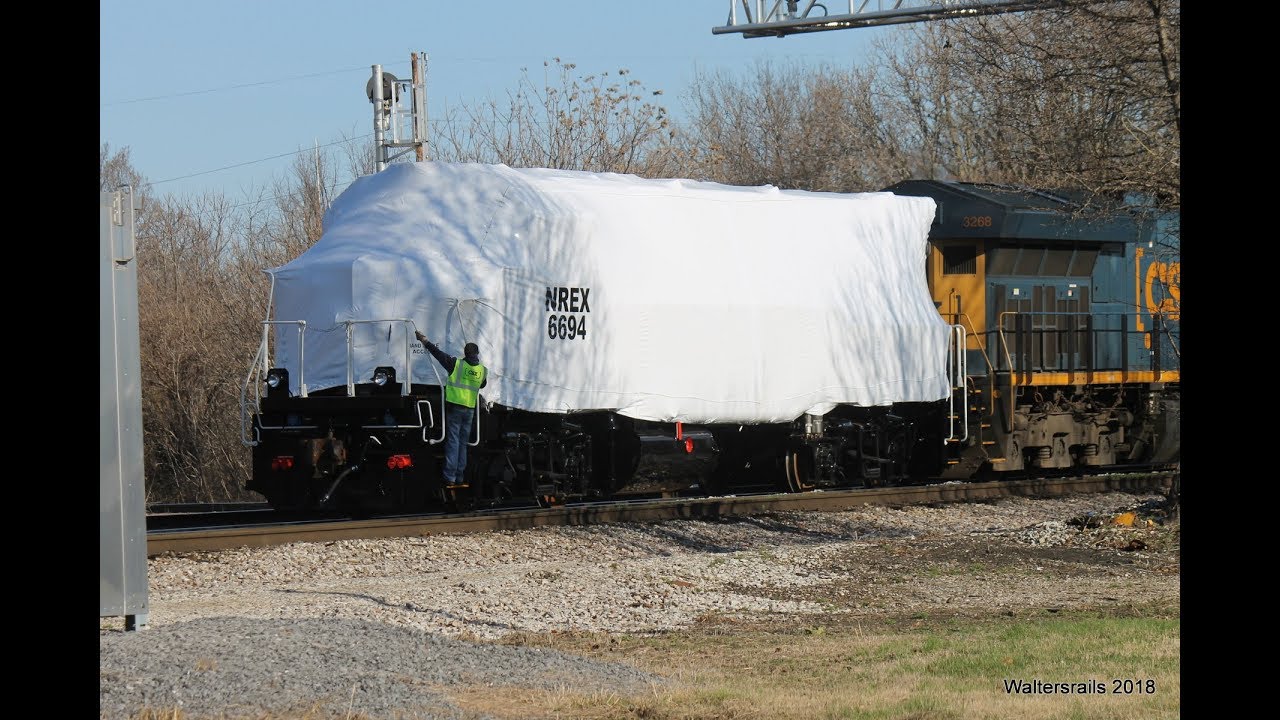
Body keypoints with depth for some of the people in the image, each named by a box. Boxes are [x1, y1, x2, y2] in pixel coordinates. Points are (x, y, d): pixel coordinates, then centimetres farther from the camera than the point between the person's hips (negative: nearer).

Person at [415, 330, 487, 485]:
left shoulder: (456, 364, -8)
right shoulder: (483, 370, 4)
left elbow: (438, 353, -1)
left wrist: (425, 341, 11)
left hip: (454, 407, -3)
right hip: (469, 410, 3)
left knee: (453, 442, -4)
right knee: (463, 443, 12)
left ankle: (450, 477, -10)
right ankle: (459, 477, 12)